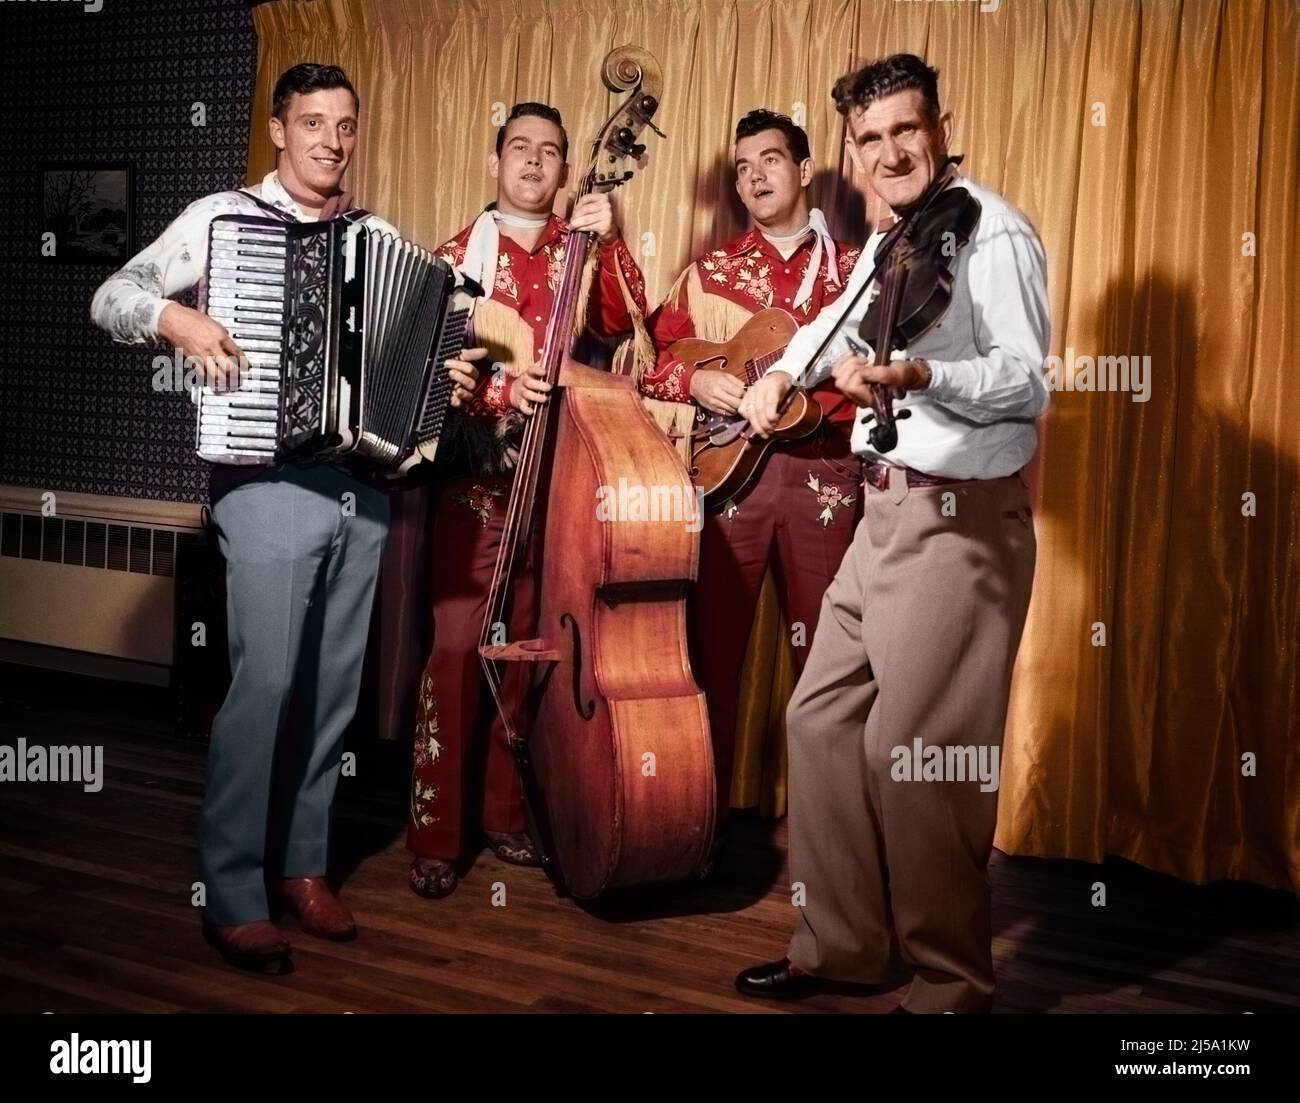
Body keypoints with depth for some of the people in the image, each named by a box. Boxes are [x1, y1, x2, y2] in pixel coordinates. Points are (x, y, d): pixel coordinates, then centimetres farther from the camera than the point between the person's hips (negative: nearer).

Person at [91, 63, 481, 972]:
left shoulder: (380, 238, 13)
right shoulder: (221, 216, 2)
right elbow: (112, 298, -2)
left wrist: (453, 380, -4)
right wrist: (177, 320, -21)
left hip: (364, 485, 4)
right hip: (269, 482, -4)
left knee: (335, 687, 8)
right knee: (265, 683, -8)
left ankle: (304, 863, 22)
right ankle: (233, 894, 4)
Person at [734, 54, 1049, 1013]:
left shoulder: (992, 233, -12)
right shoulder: (888, 243, 16)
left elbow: (1031, 386, -22)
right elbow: (839, 324, 33)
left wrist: (918, 376, -37)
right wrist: (784, 372, 14)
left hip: (962, 524, -9)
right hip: (887, 512, 9)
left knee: (912, 754, -7)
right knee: (821, 720, 11)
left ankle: (953, 983, 12)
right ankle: (843, 945, 25)